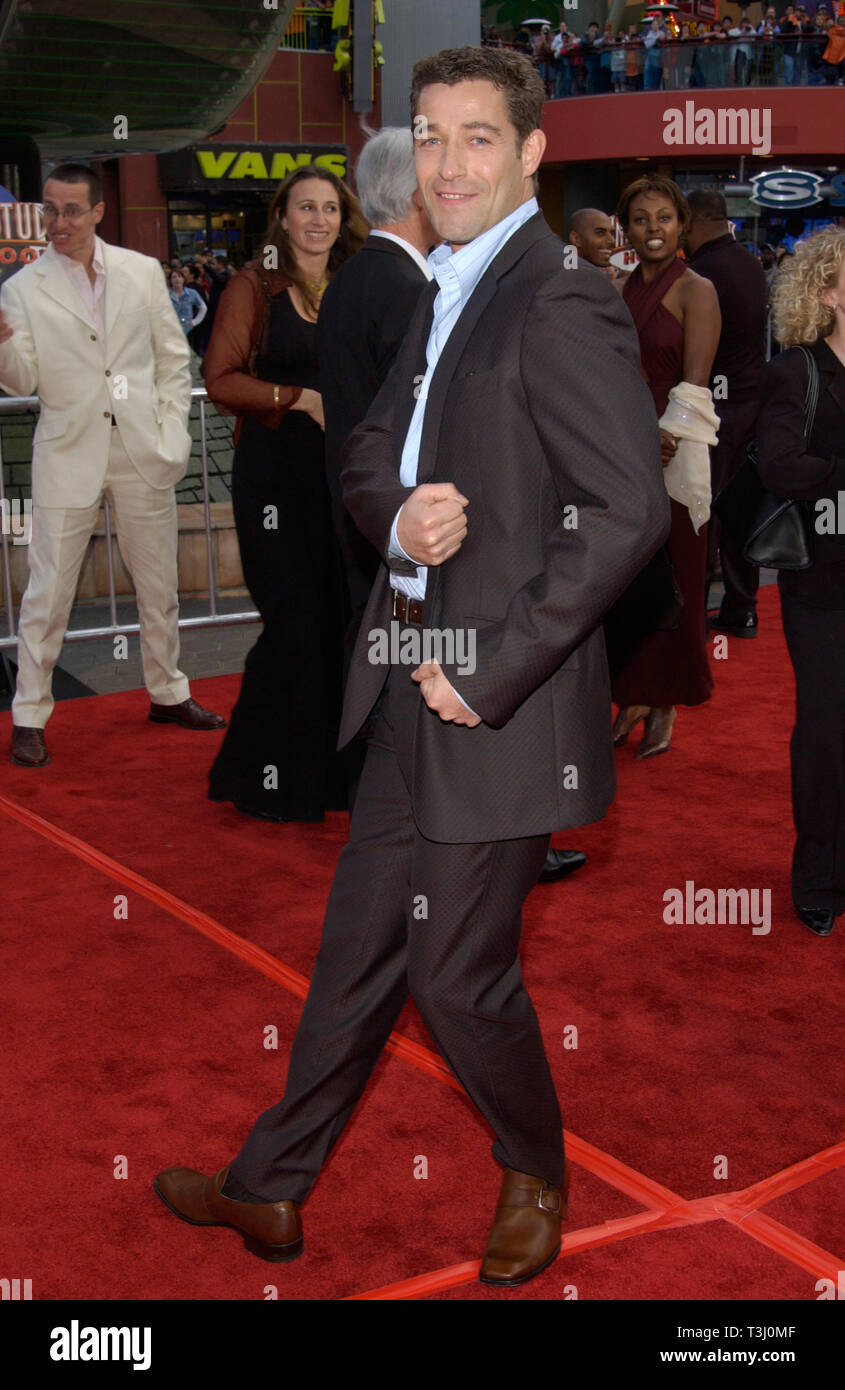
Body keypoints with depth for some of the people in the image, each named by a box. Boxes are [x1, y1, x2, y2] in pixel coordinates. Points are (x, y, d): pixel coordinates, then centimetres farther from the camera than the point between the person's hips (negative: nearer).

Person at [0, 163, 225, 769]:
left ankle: (168, 693, 31)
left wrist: (171, 428, 1)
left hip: (143, 452, 3)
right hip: (70, 453, -2)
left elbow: (174, 356, 10)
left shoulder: (143, 272, 6)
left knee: (160, 584, 13)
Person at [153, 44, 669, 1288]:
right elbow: (367, 453, 17)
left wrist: (493, 675, -20)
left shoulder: (561, 303, -15)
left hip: (498, 700, -8)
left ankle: (536, 1176, 34)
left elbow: (629, 510, -23)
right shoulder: (444, 293, 13)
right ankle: (270, 1188, 32)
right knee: (359, 944, 17)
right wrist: (398, 516, -8)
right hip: (413, 685, 8)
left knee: (459, 974, 6)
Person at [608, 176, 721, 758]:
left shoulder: (696, 290, -4)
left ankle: (664, 706, 14)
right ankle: (632, 698, 19)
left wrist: (658, 444, -21)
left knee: (670, 583, 3)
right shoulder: (619, 289, 12)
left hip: (672, 453, -5)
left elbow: (693, 386, -12)